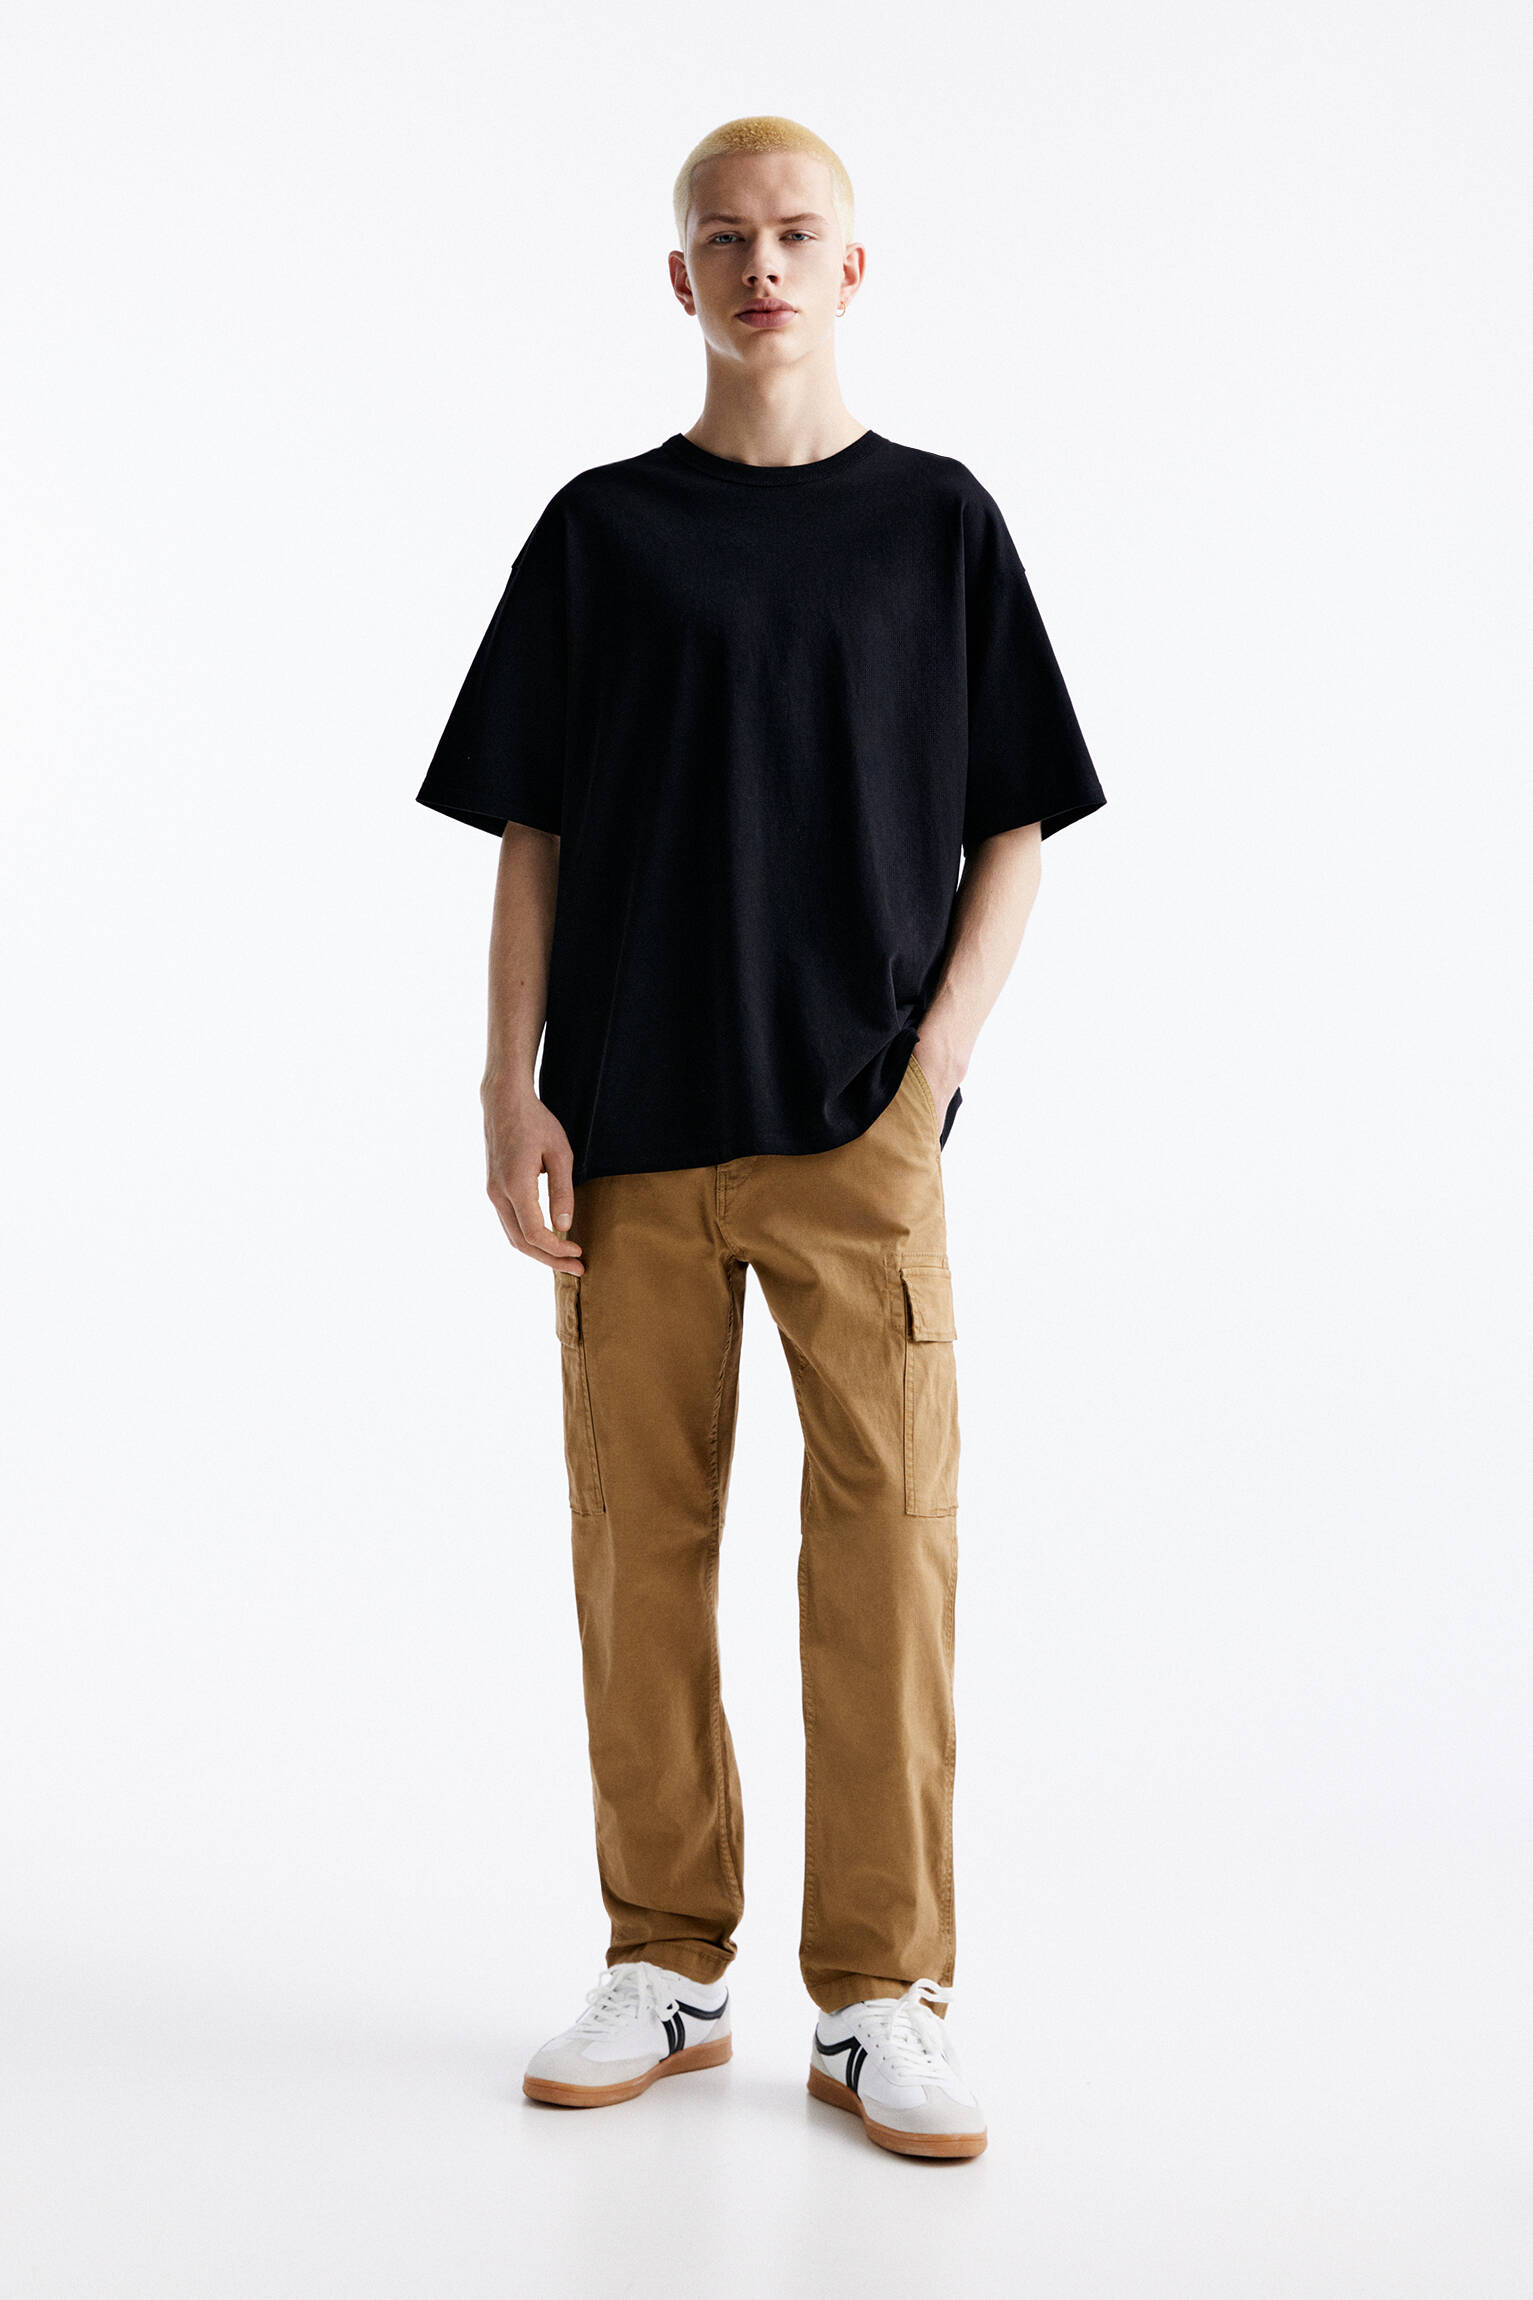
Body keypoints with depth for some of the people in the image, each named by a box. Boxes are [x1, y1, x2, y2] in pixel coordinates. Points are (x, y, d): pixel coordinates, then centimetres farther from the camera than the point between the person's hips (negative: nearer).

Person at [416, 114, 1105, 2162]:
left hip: (858, 1132, -1)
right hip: (632, 1135, 1)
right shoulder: (603, 531, 9)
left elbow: (1016, 829, 7)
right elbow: (531, 837, 9)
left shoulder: (937, 519, 8)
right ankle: (667, 1967, 20)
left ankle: (883, 1999, 9)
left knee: (889, 1543, -4)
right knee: (639, 1541, 5)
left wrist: (937, 1064, -5)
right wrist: (513, 1092, -1)